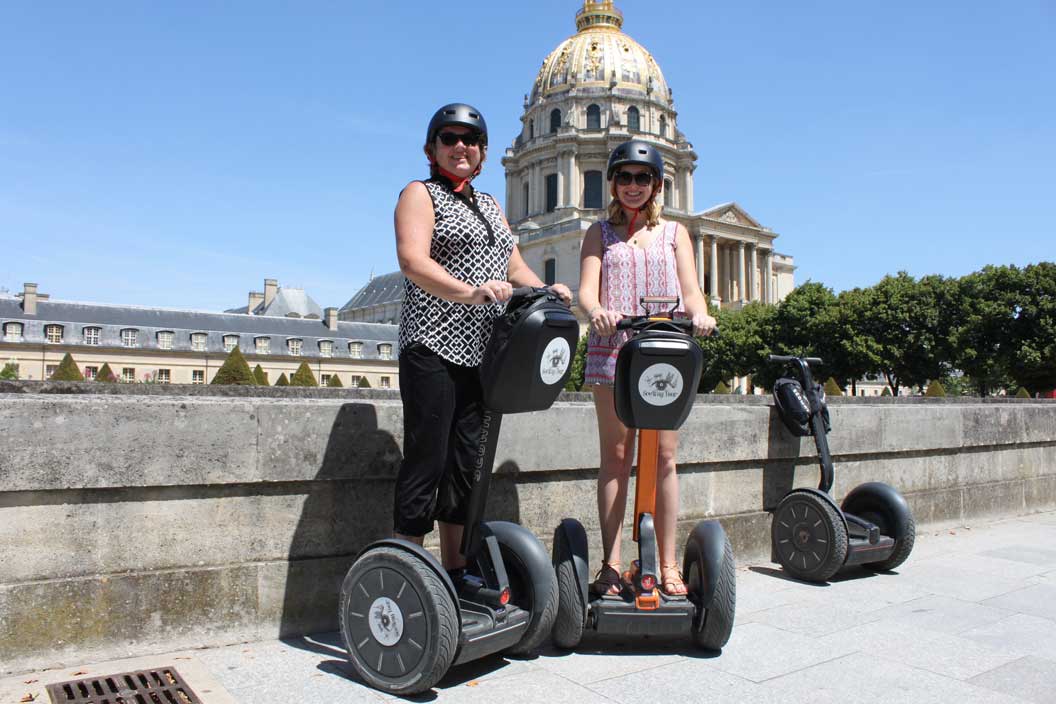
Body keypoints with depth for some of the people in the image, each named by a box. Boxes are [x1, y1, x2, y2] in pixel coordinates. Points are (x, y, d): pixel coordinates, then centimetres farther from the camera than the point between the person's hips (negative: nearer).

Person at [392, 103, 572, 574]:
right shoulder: (420, 195, 2)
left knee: (465, 460, 9)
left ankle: (455, 569, 18)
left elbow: (515, 267, 21)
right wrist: (469, 293, -31)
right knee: (426, 459, -7)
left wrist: (546, 292, -1)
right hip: (433, 345, -7)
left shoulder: (490, 206, 23)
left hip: (480, 352, 7)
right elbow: (412, 258, -15)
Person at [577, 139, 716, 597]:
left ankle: (668, 566, 6)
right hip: (612, 348, -1)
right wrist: (597, 312, -25)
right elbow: (586, 289, -1)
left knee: (664, 457, -1)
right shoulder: (600, 233, 15)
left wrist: (699, 315, -19)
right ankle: (611, 564, 2)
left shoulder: (674, 233, 17)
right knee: (615, 456, -2)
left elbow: (690, 289, 4)